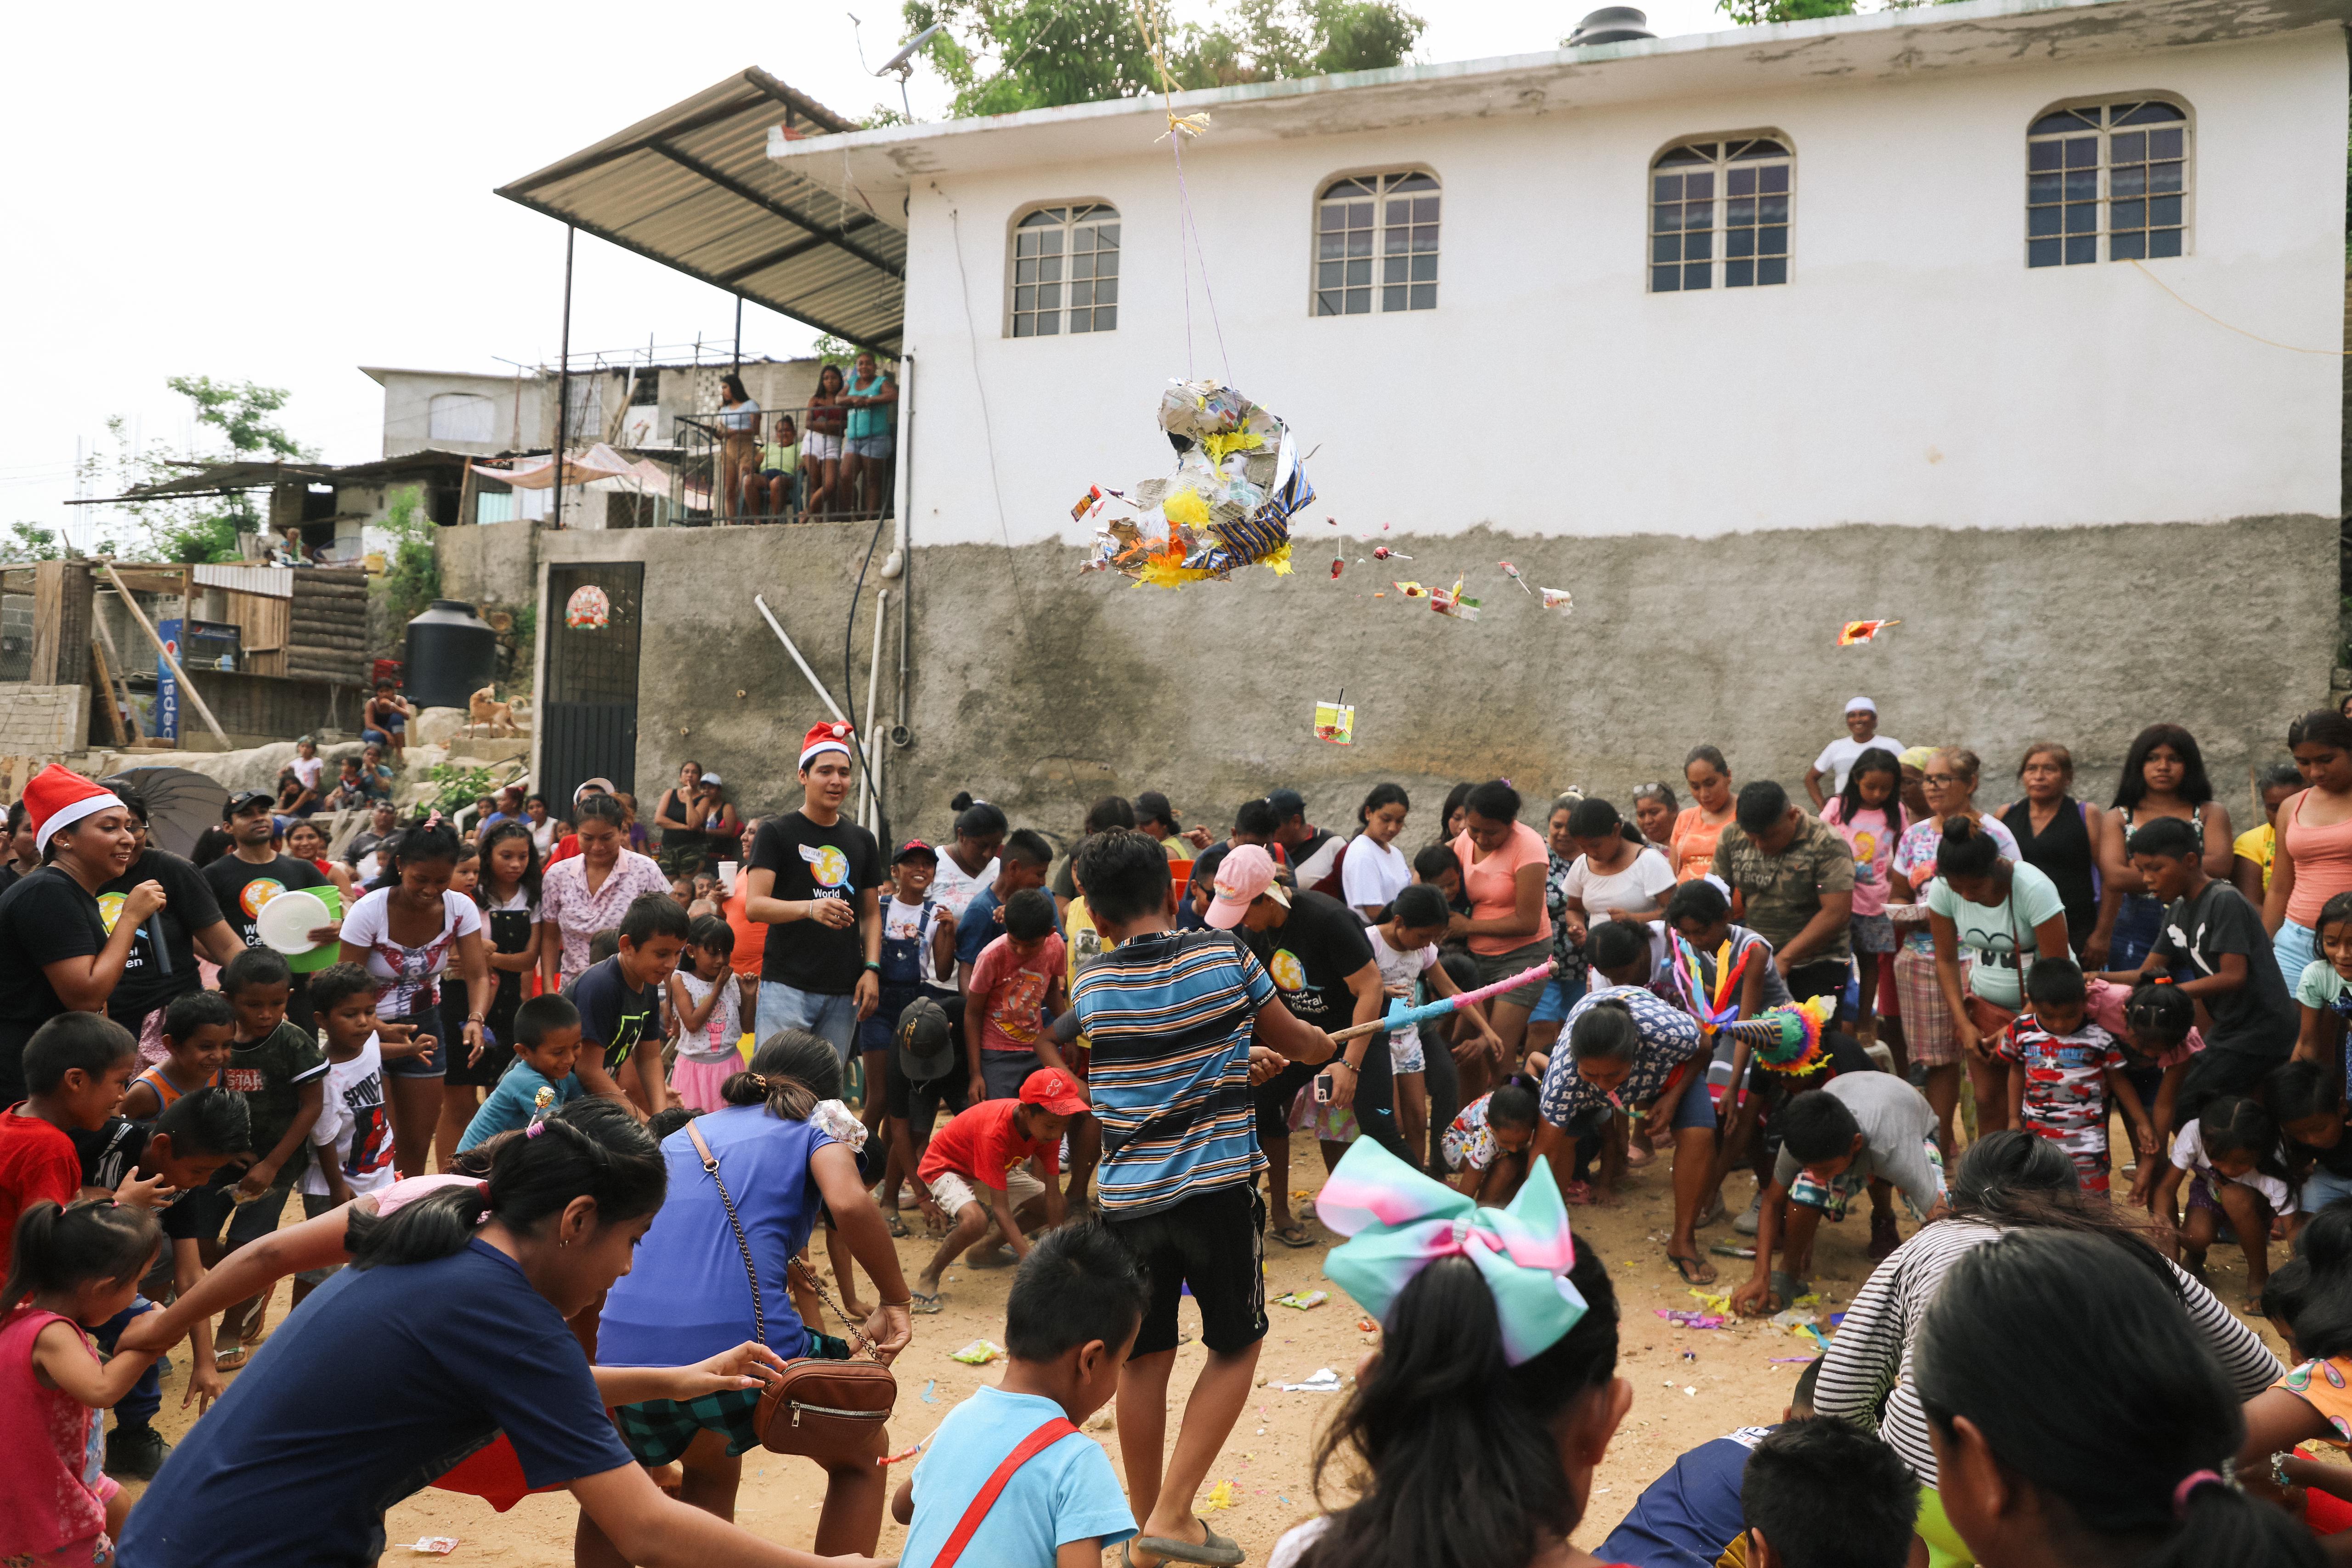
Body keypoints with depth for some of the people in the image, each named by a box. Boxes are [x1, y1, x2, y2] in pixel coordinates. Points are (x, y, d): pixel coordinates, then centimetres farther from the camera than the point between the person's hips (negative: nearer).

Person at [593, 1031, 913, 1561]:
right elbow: (850, 1203, -9)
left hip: (625, 1354, 5)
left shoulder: (681, 1136, 27)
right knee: (859, 1457, 23)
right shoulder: (819, 1119, 14)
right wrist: (895, 1300, 2)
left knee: (712, 1469, 36)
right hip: (740, 1342, -5)